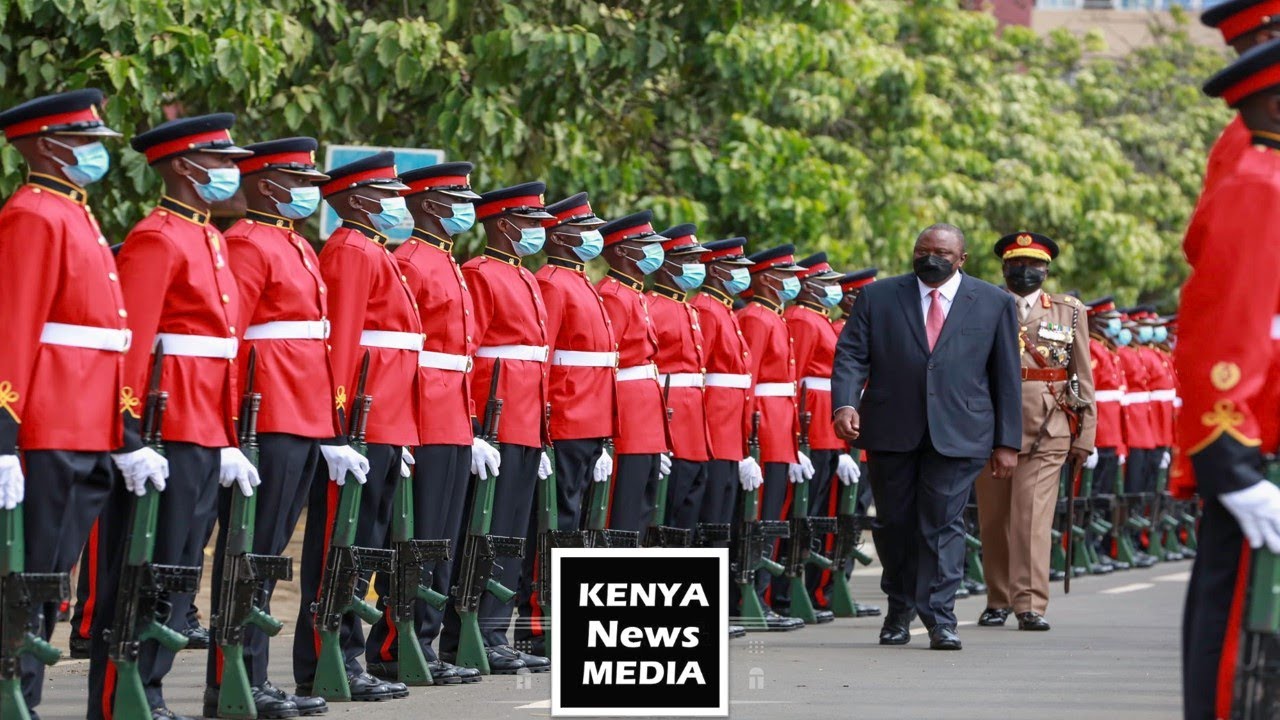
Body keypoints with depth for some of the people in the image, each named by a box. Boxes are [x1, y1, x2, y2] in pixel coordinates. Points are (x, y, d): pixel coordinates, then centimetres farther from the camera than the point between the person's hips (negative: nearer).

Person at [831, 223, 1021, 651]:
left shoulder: (994, 304, 7)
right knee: (894, 522, 9)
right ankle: (900, 607, 28)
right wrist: (845, 404, -18)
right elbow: (851, 355, 1)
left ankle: (939, 617, -5)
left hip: (957, 435, -2)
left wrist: (1007, 443, 2)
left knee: (944, 523, -7)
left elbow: (1007, 376, 7)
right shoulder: (878, 298, 7)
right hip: (891, 432, 2)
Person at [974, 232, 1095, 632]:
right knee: (994, 519, 6)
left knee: (1033, 516, -11)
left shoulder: (1070, 313, 11)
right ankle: (998, 600, 18)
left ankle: (1031, 605, -13)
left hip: (1047, 431, -1)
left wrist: (1084, 435, 6)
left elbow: (1083, 377, 11)